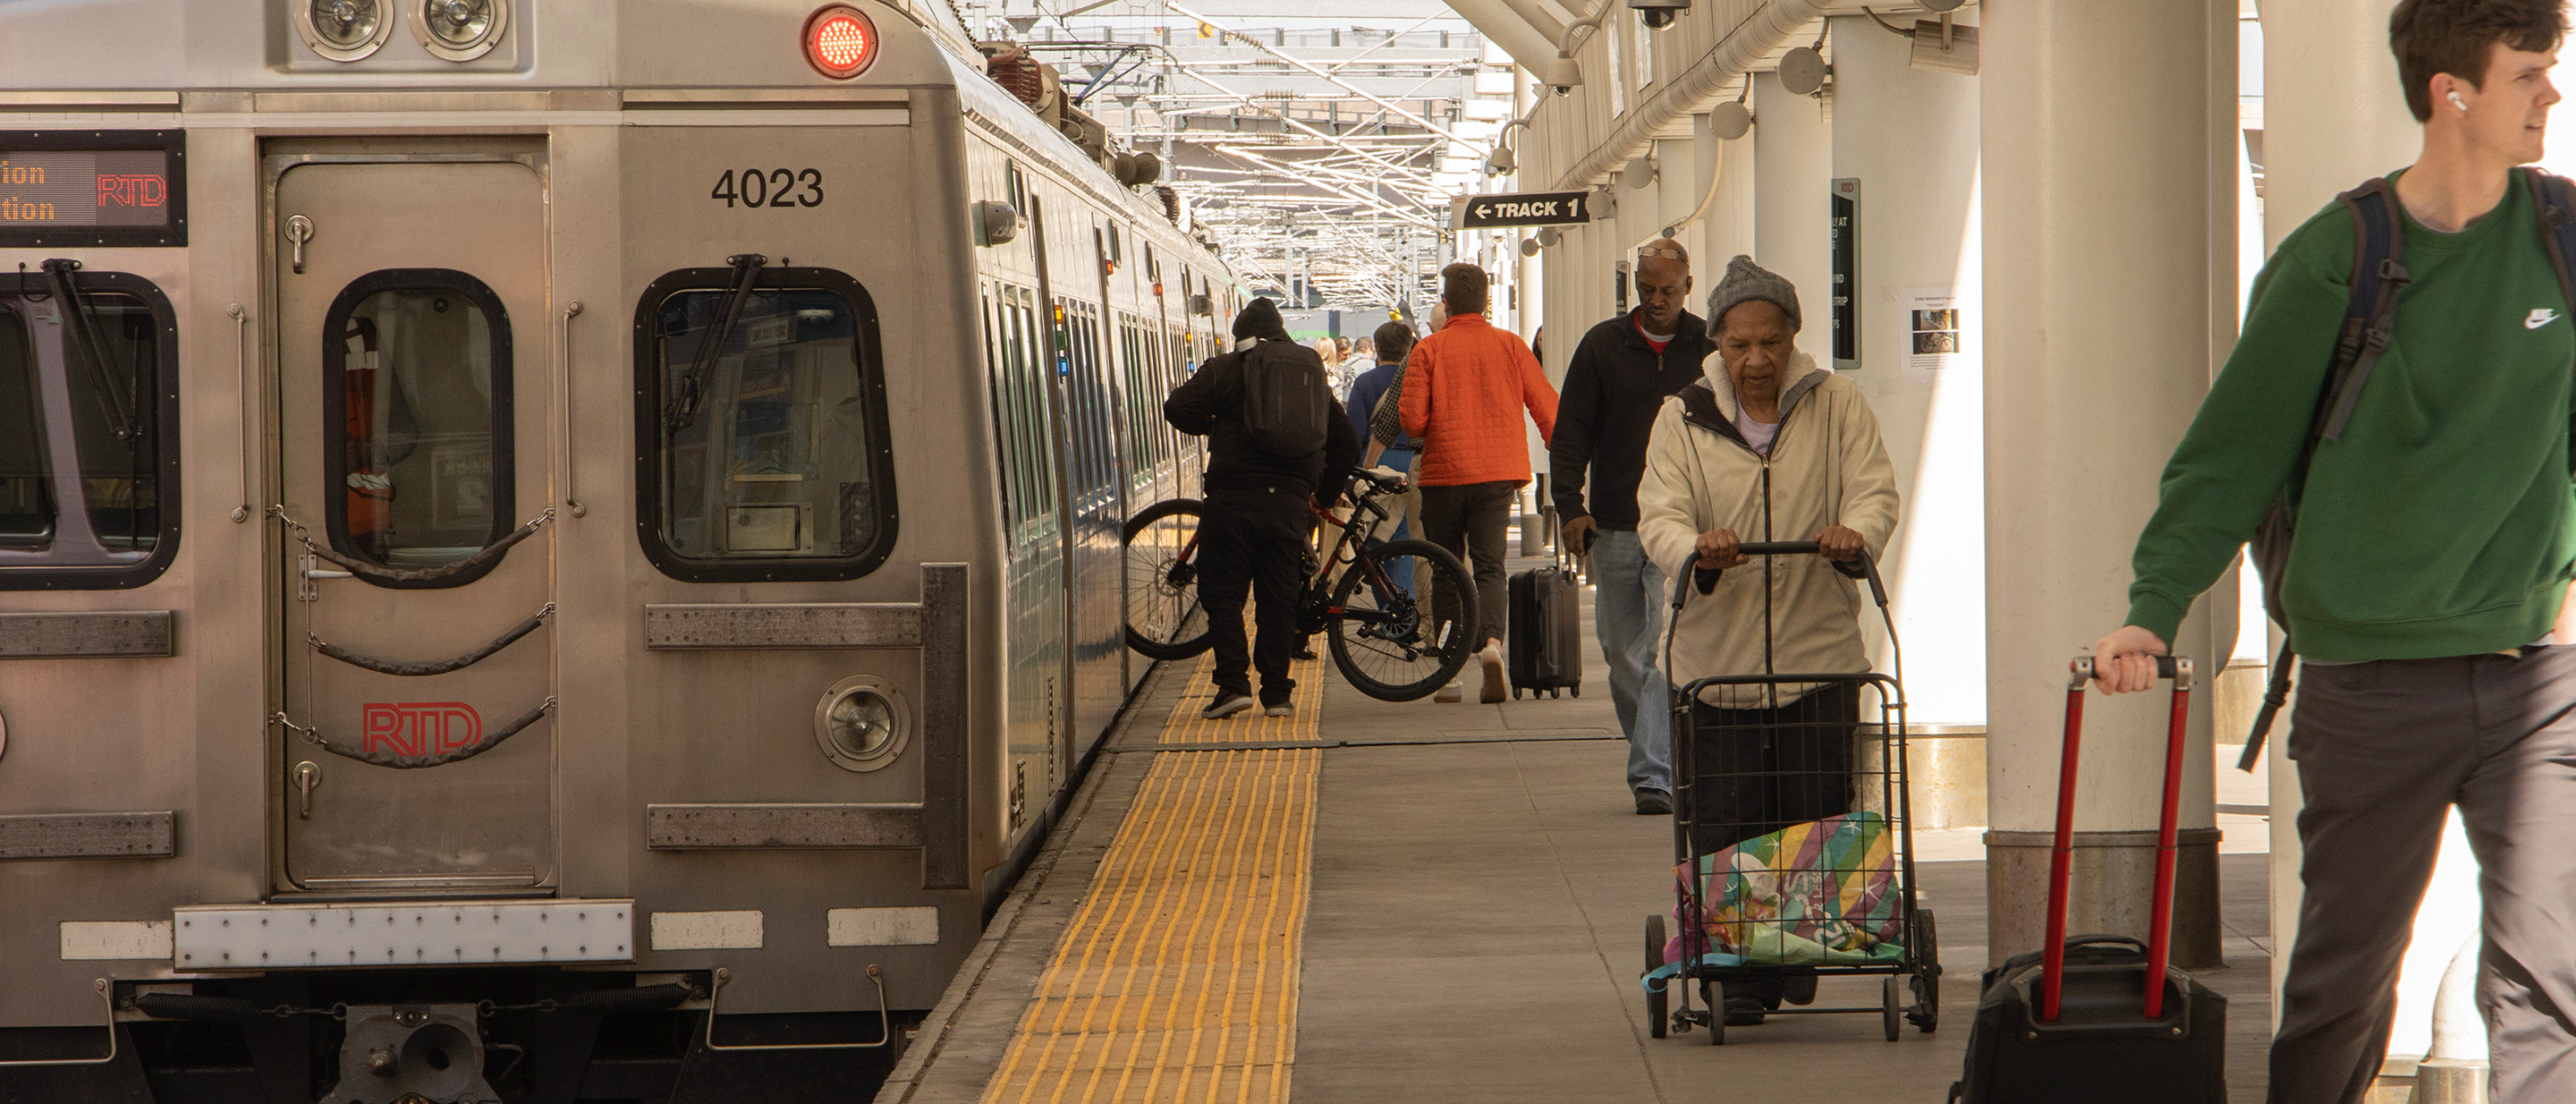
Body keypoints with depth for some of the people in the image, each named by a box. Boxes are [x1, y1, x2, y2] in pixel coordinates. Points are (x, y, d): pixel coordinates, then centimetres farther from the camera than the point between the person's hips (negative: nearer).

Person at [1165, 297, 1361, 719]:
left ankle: (1233, 683, -8)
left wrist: (1212, 427, 13)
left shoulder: (1224, 370, 2)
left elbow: (1178, 408, -7)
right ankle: (1276, 692, 7)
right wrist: (1326, 494, 25)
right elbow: (1345, 442, 14)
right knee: (1279, 597, 8)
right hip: (1290, 501, 3)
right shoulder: (1310, 373, 13)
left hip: (1233, 497, -3)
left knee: (1222, 592, 3)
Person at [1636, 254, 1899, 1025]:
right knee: (1723, 831, -2)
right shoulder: (1683, 419, 4)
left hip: (1817, 656, 0)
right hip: (1716, 659, 0)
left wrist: (1856, 532, -26)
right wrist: (1694, 548, -30)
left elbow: (1875, 489, -2)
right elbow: (1659, 513, -6)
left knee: (1816, 822, 1)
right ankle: (1739, 978, 5)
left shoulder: (1836, 406, 5)